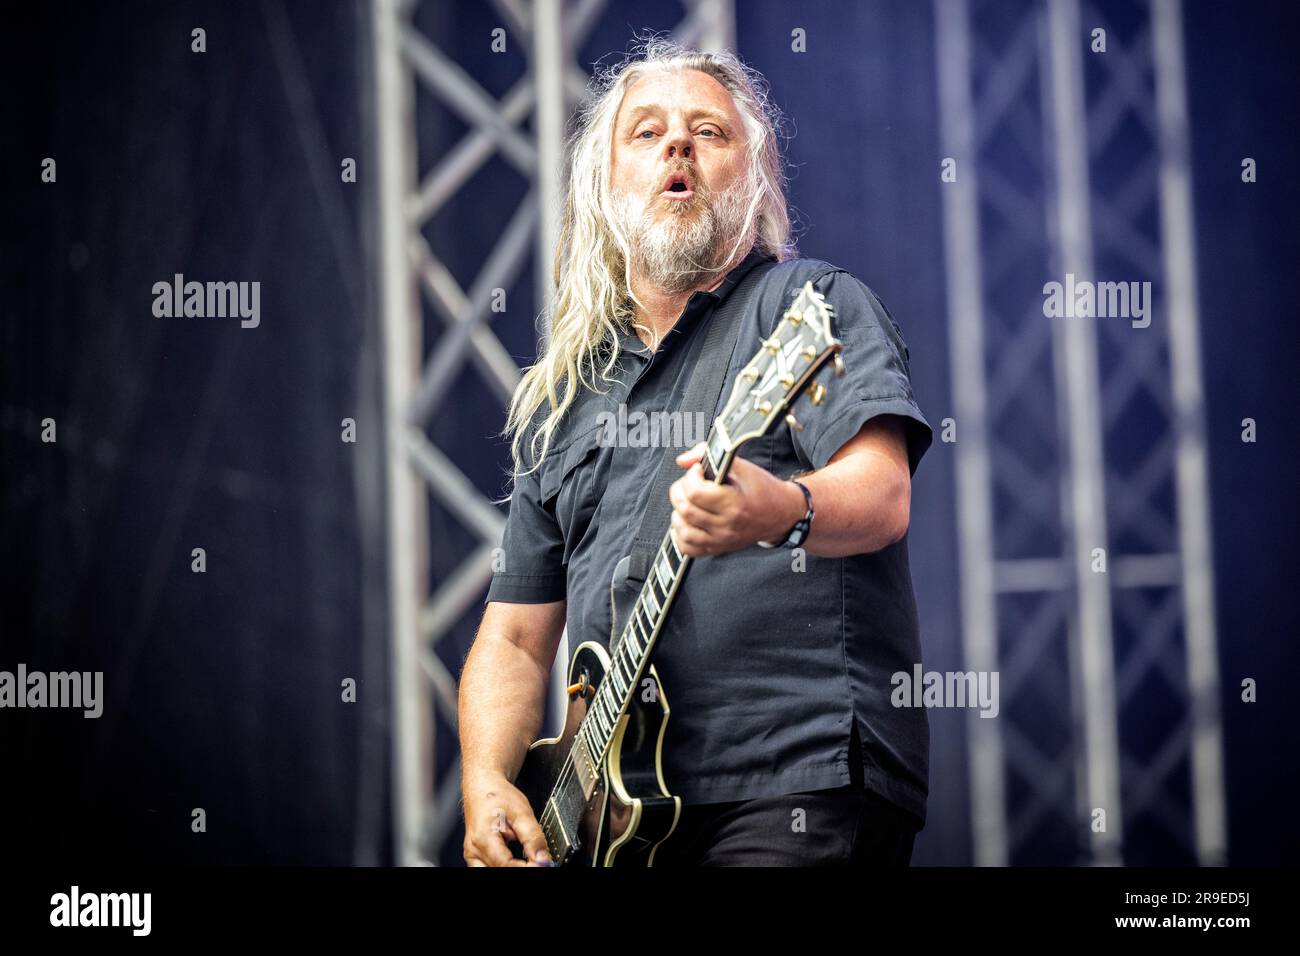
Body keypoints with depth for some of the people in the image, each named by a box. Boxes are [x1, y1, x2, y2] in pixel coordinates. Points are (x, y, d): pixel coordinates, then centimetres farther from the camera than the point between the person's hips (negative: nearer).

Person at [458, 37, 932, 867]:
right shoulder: (560, 400, 20)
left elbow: (884, 495, -12)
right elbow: (515, 634, 20)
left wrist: (781, 510, -33)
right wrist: (486, 784, 3)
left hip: (805, 786, -5)